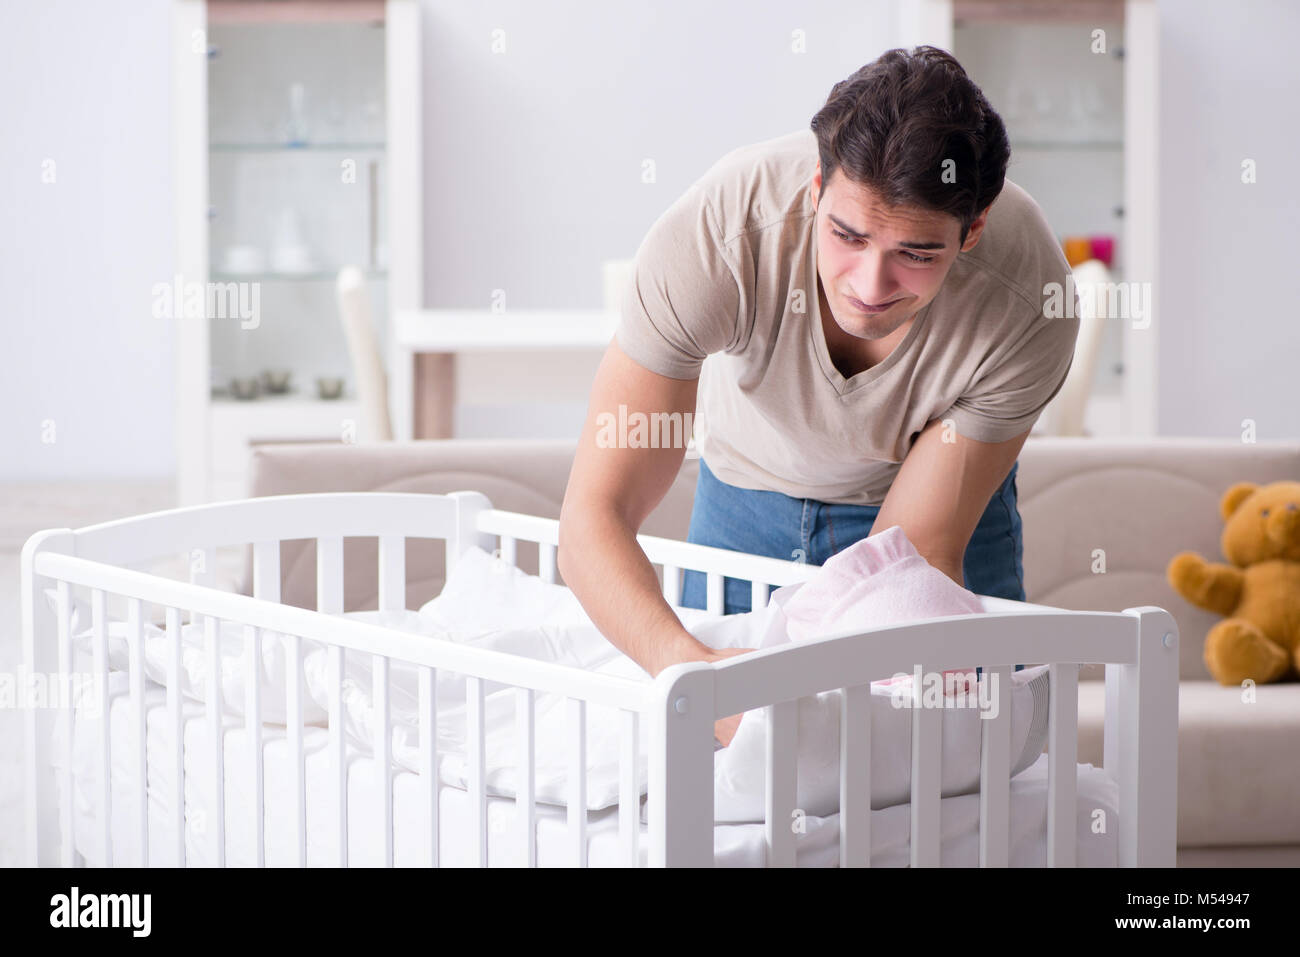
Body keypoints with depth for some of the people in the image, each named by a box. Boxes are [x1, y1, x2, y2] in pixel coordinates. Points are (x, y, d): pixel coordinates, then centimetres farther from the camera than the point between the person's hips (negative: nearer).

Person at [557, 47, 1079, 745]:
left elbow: (915, 546, -27)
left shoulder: (1028, 304, -35)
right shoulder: (713, 231, -39)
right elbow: (594, 516, -40)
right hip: (748, 491, 0)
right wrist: (685, 662, -59)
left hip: (944, 500, 0)